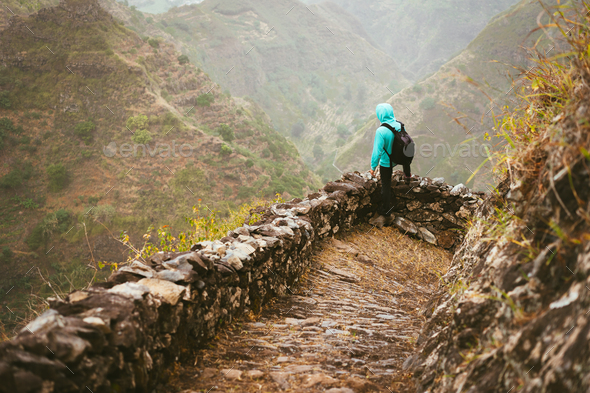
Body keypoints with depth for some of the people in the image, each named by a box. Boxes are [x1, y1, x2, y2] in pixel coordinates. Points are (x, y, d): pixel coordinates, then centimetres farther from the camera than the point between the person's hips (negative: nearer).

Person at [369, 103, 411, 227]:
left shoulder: (381, 131, -32)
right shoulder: (399, 125, -14)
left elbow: (377, 151, -27)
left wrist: (373, 167, -14)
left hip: (386, 163, -6)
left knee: (386, 187, 7)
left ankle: (385, 215, 15)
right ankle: (407, 175, 70)